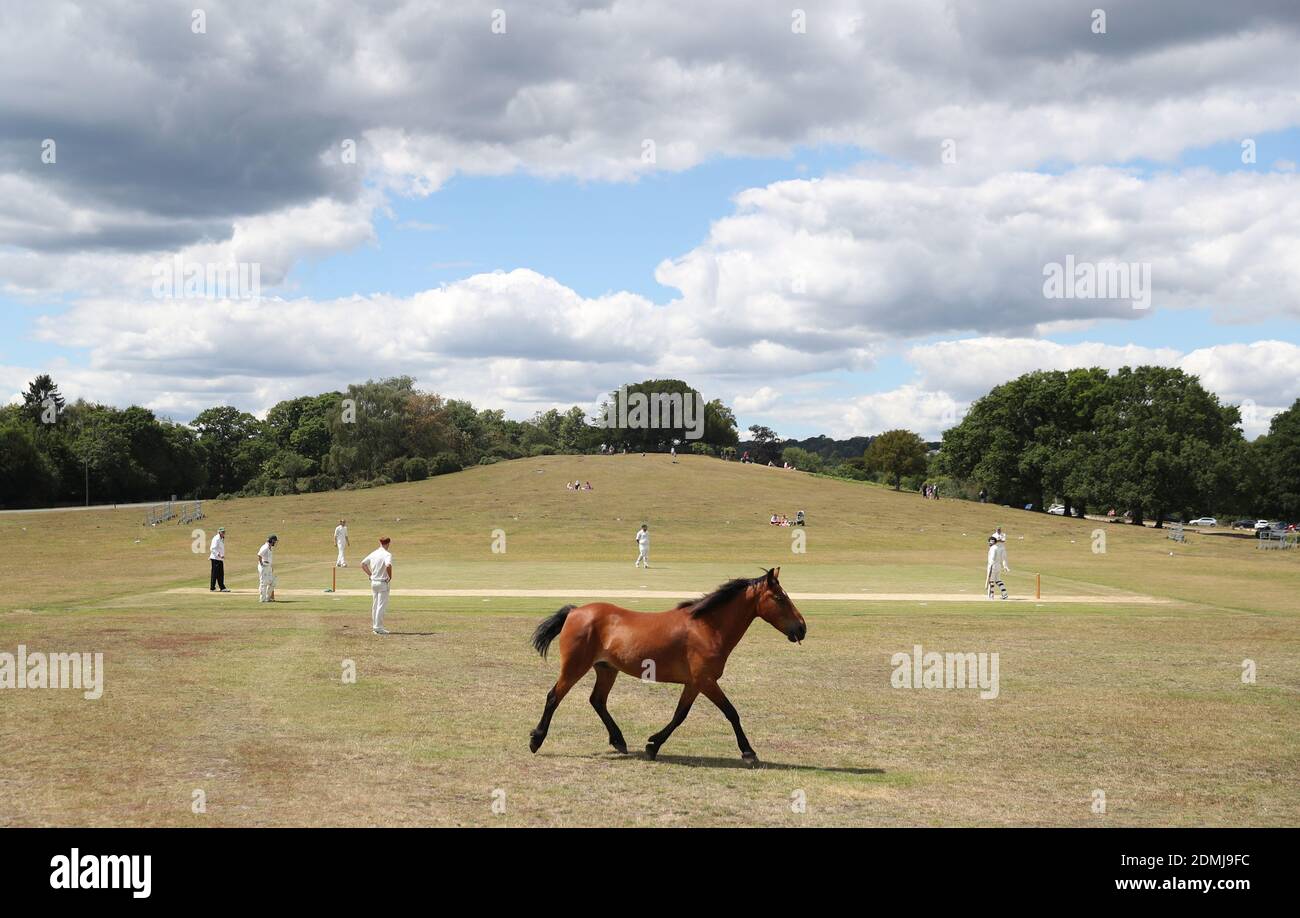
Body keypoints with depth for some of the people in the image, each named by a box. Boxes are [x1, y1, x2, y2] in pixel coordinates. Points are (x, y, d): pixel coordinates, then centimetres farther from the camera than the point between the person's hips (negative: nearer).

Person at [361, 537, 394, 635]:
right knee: (381, 606, -2)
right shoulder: (387, 554, -15)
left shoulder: (373, 553, 7)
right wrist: (390, 577, -17)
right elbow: (388, 566, -33)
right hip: (383, 583, -7)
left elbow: (363, 564, 14)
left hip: (373, 582, 7)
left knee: (375, 605, 15)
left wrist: (370, 574, 15)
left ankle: (374, 626, 21)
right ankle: (378, 627, -3)